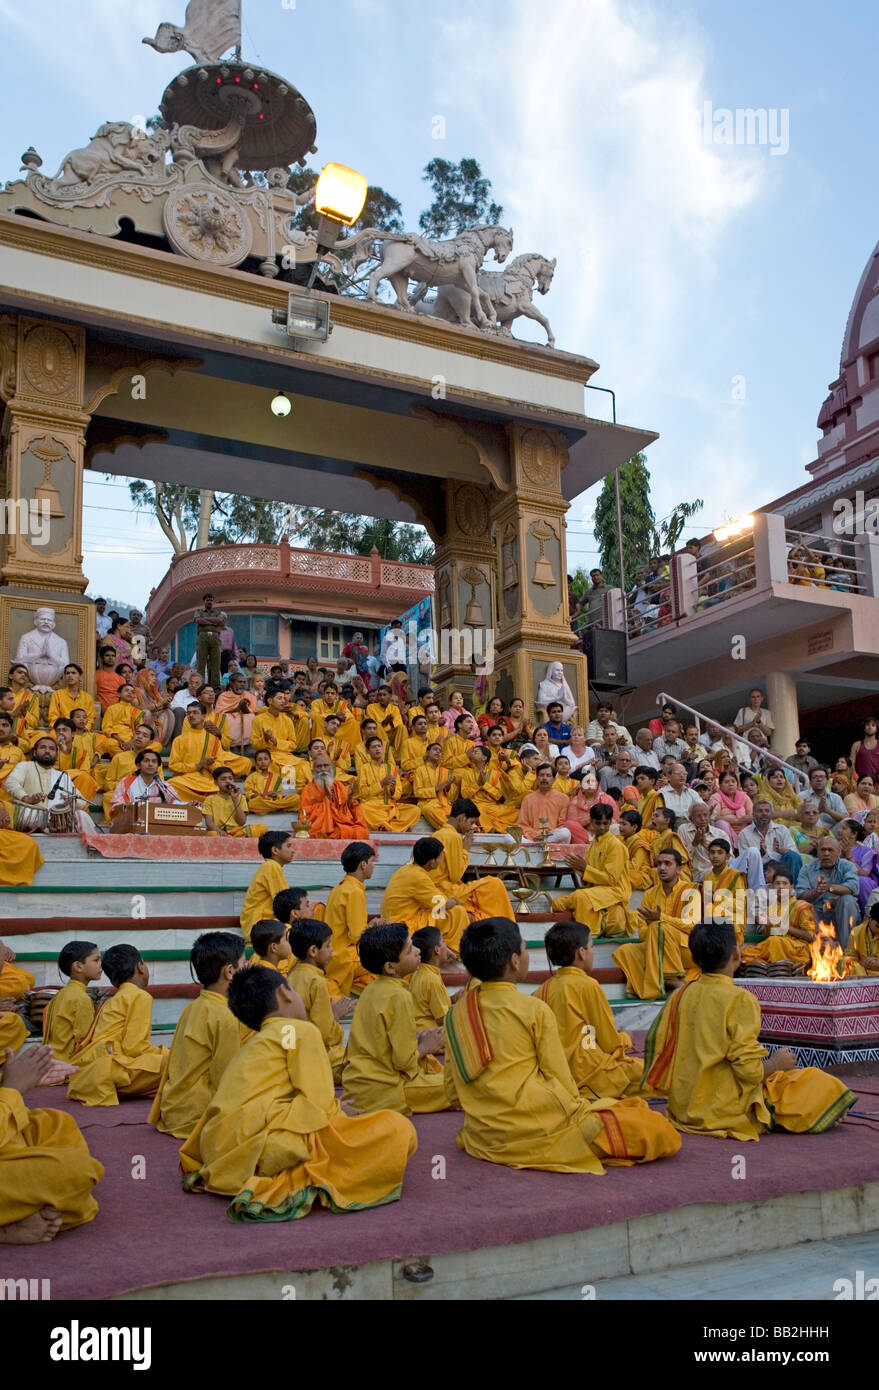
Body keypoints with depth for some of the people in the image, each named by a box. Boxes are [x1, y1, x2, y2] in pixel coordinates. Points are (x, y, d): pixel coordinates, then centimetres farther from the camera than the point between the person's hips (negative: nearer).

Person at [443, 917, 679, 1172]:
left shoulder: (456, 1013, 5)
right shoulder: (534, 1010, -10)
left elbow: (453, 1092, 8)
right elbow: (561, 1081, -5)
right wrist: (579, 1108, 13)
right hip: (540, 1132, -7)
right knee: (660, 1131, -4)